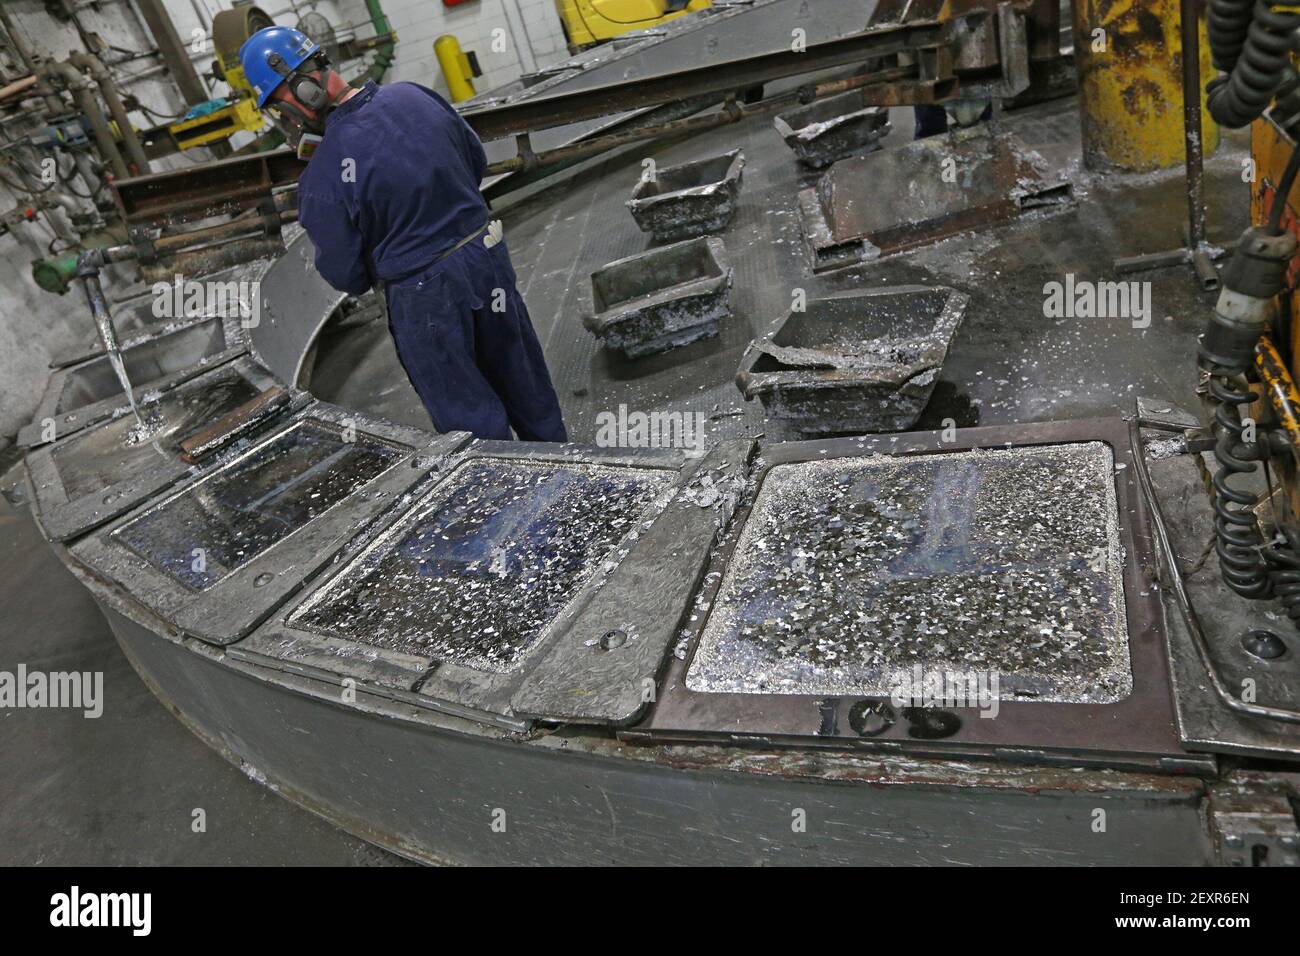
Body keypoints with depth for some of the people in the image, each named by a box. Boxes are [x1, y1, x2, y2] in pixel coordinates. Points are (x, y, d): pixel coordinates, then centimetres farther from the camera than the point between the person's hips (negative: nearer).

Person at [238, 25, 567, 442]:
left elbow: (345, 276, -11)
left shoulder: (324, 177, -21)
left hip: (425, 295, -6)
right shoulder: (414, 95, -5)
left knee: (468, 413, 13)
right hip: (486, 252, 7)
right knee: (517, 375, 24)